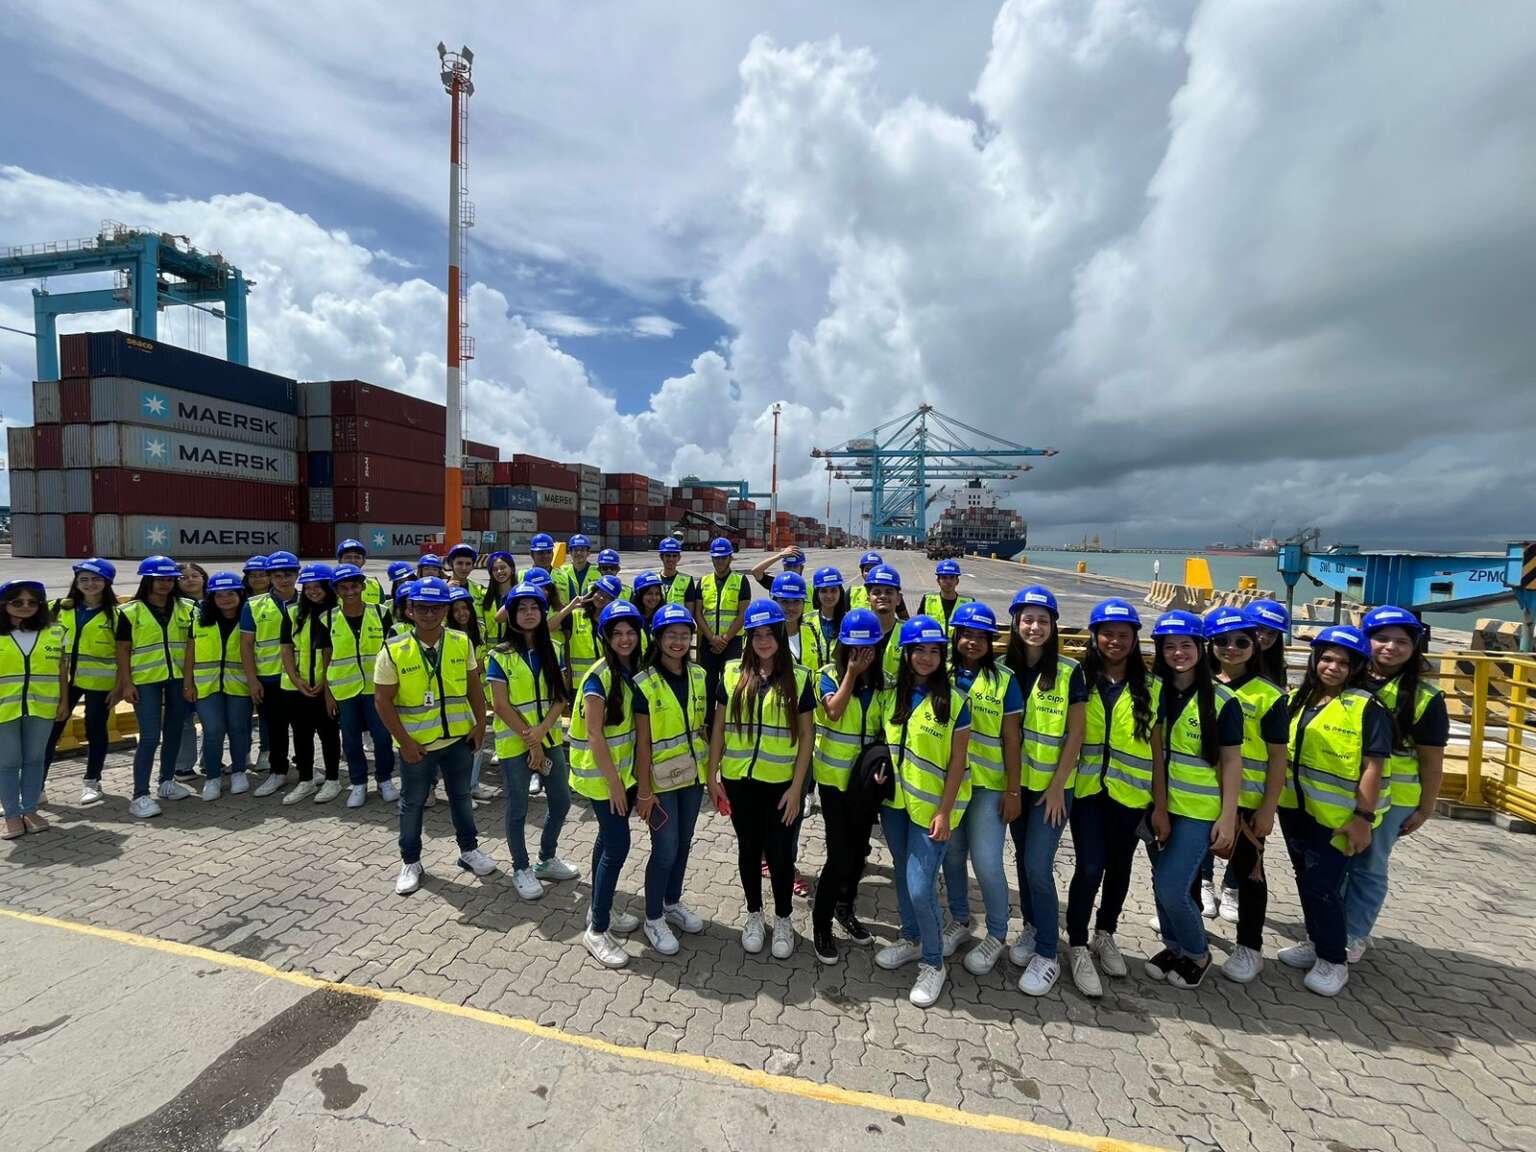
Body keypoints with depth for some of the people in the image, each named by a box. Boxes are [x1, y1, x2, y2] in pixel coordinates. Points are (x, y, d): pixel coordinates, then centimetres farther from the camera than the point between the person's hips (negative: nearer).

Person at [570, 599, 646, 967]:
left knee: (609, 838, 18)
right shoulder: (599, 676, -21)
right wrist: (613, 781, -18)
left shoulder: (635, 670, 2)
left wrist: (625, 776, 9)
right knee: (618, 845, -5)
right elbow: (594, 734, -21)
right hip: (602, 774, -7)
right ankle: (597, 931, 8)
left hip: (625, 769, 7)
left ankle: (599, 908, 35)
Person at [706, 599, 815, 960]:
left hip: (781, 783, -1)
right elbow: (718, 726, 4)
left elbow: (806, 735, -3)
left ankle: (783, 920, 31)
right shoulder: (732, 673, -1)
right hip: (739, 780, 1)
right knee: (749, 848, 16)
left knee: (780, 852, 7)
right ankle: (754, 915, 37)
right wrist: (712, 774, 1)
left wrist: (797, 786, -7)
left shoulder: (798, 678, -4)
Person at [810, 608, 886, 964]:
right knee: (840, 856, -6)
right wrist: (851, 672, -21)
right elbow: (834, 710, -26)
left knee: (859, 850, 17)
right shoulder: (830, 674, -8)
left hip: (867, 780, 4)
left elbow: (887, 728, 7)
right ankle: (820, 926, 15)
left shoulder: (883, 681, 1)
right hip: (834, 777, -4)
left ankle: (845, 908, 41)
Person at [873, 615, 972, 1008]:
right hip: (894, 801, 5)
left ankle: (933, 962, 17)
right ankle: (911, 939, 41)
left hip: (931, 806, -5)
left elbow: (957, 763, -10)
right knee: (903, 876, 18)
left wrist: (944, 812, -12)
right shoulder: (892, 695, 1)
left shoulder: (954, 702, -12)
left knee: (920, 886, -5)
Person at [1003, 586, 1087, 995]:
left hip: (1053, 785, -3)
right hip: (1017, 783, 3)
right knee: (1024, 860, 15)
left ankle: (1048, 954, 11)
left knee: (1038, 866, -6)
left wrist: (1057, 786, -11)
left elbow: (1076, 733, -9)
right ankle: (1032, 927, 36)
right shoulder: (1005, 668, -3)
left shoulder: (1069, 672, -10)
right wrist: (1008, 787, 1)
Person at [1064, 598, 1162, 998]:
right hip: (1086, 788, -2)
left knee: (1119, 867, 15)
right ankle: (1078, 948, 11)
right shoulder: (1080, 679, -3)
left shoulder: (1150, 688, 4)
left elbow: (1156, 747, 6)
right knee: (1090, 867, -8)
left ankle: (1105, 935, 37)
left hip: (1129, 793, 3)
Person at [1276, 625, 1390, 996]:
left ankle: (1334, 959, 17)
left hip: (1337, 816, -6)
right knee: (1306, 880, 17)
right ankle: (1316, 941, 35)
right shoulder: (1298, 699, 7)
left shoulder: (1367, 708, -11)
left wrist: (1363, 817, -16)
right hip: (1295, 808, 6)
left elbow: (1373, 766, -13)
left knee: (1323, 886, -2)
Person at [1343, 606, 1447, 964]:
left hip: (1389, 799, -3)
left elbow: (1432, 760, -2)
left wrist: (1425, 809, -2)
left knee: (1367, 868, 8)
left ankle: (1353, 936, 23)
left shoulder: (1424, 698, -6)